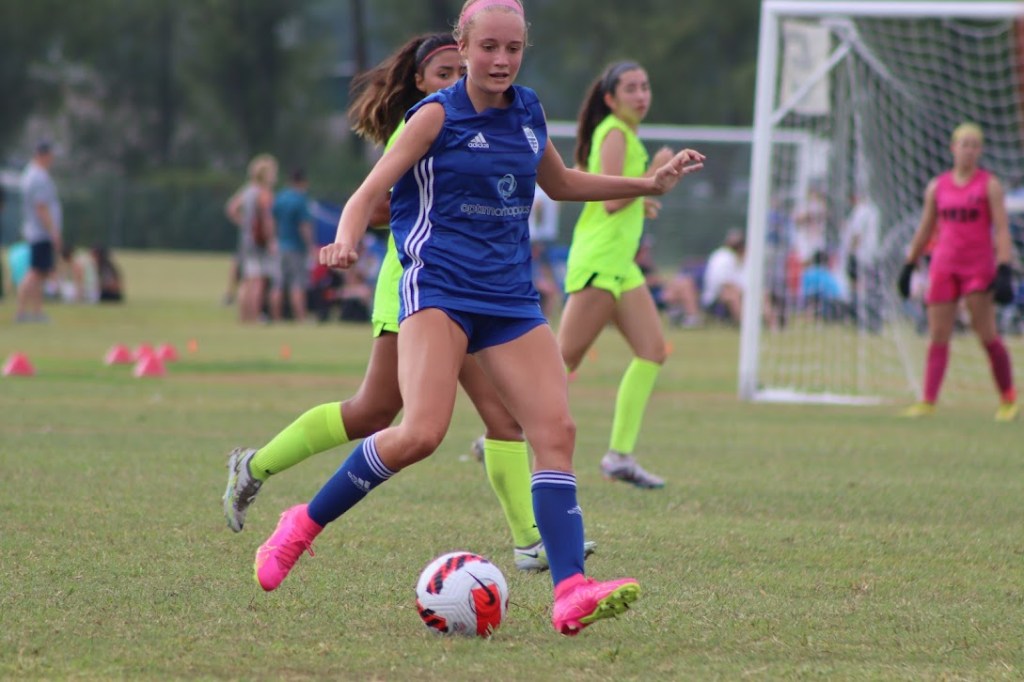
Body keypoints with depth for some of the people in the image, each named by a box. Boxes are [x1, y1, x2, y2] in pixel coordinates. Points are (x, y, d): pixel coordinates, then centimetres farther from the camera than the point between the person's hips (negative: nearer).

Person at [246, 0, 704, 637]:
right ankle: (304, 525, -4)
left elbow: (560, 184, 31)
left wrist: (649, 184, 27)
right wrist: (346, 241, -29)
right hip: (439, 290, -6)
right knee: (421, 433, -23)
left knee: (557, 430, -9)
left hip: (511, 298, 6)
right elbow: (371, 190, -8)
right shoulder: (437, 115, -4)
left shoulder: (528, 112, 12)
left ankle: (571, 593, -14)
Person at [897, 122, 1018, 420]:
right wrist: (909, 266, 17)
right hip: (943, 266, 3)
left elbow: (1002, 229, -5)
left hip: (979, 267, -3)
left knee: (987, 334, -7)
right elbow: (925, 230, 19)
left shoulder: (990, 185, 1)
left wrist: (1004, 271, -14)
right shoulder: (937, 187, 11)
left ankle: (1008, 398, 6)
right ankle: (928, 402, -1)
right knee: (937, 337, -1)